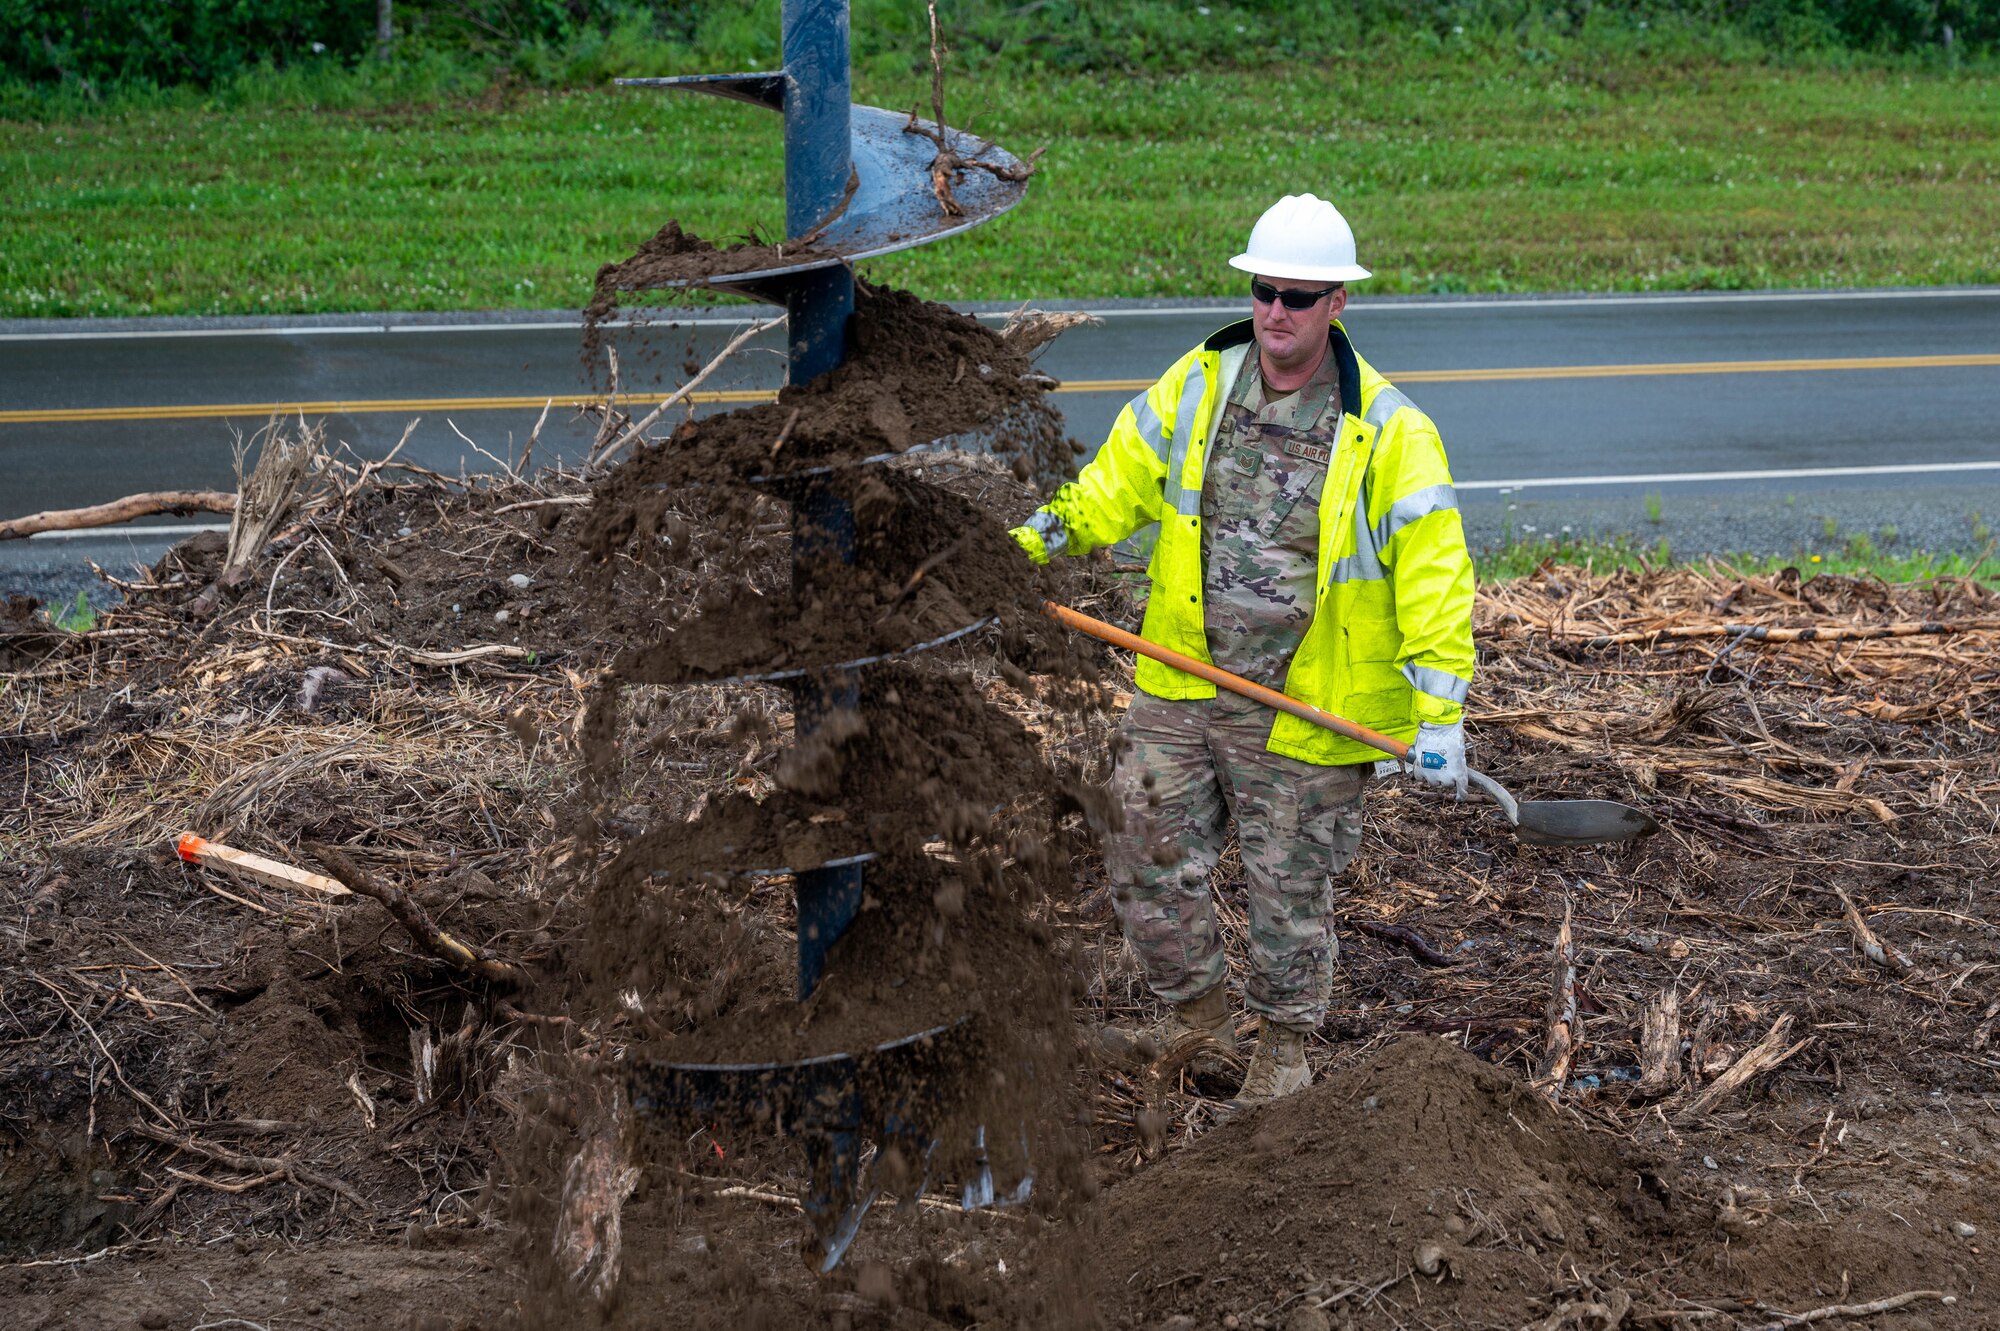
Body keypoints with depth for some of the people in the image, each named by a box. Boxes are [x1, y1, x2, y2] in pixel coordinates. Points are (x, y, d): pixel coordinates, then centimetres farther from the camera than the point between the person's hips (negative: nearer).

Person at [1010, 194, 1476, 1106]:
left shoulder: (1388, 431, -12)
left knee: (1288, 887, 11)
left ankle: (1285, 1043, 37)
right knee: (1145, 860, 11)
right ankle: (1197, 1012, 37)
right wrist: (1043, 536, -10)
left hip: (1304, 715, -4)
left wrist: (1440, 714, -15)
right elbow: (1120, 480, 8)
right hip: (1180, 694, 4)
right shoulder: (1197, 386, 0)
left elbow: (1433, 575, -11)